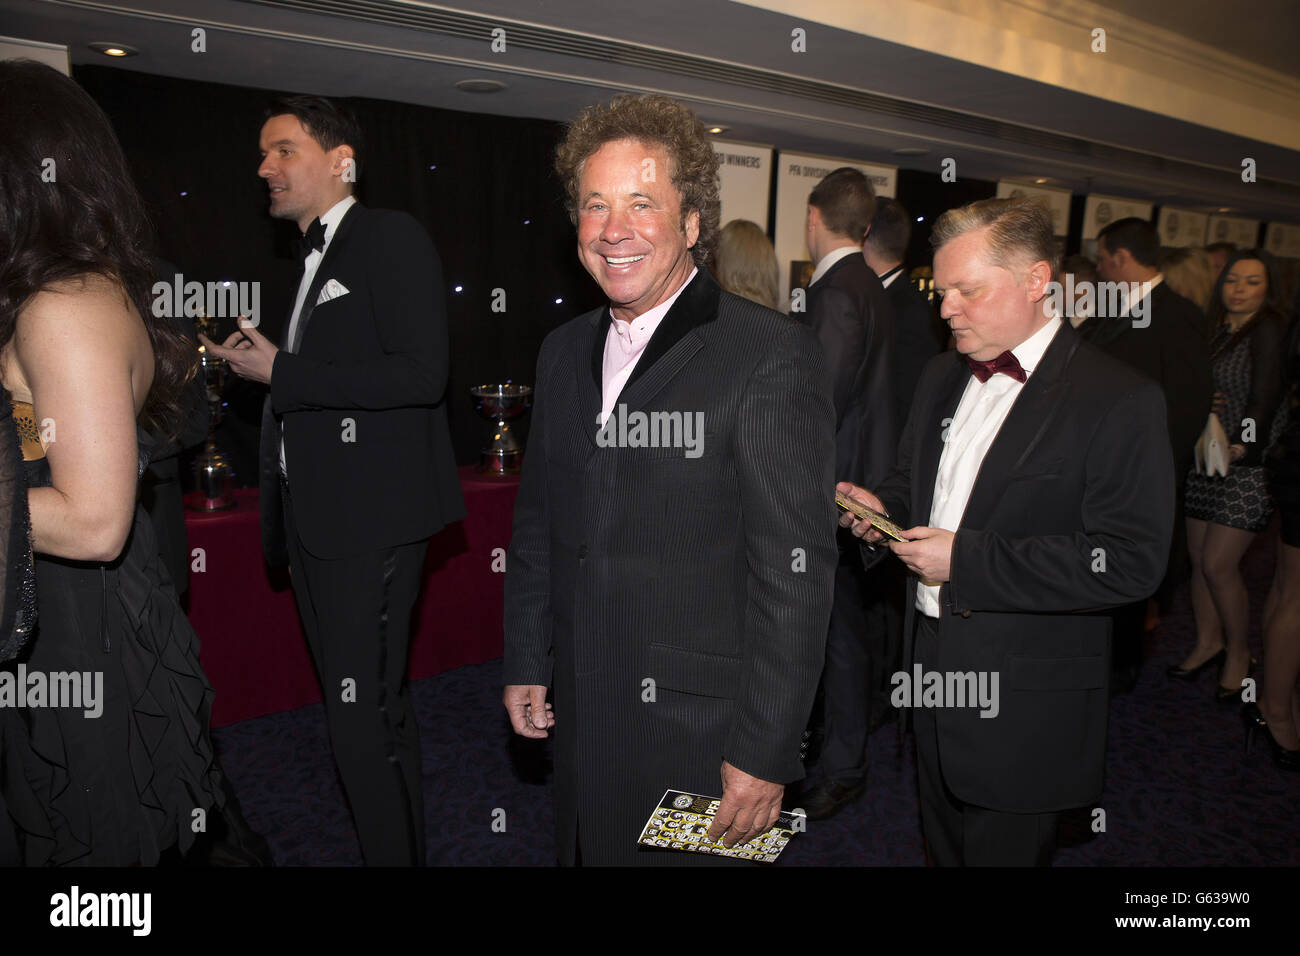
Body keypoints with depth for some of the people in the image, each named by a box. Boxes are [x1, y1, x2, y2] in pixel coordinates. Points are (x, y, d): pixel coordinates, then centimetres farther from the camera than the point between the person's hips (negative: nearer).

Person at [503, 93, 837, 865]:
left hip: (702, 737, -6)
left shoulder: (773, 356, -15)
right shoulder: (565, 351, 7)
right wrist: (526, 665, 12)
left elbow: (795, 569, -16)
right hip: (581, 718, 6)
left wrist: (764, 752, -15)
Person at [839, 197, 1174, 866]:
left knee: (1003, 851, 12)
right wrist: (882, 509, -6)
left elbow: (1132, 560, -21)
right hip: (931, 662, 6)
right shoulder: (943, 376, 8)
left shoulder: (1121, 401, -15)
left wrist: (967, 559, -24)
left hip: (1024, 701, -6)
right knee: (942, 844, 22)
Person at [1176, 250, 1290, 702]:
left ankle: (1238, 652, 14)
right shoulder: (1214, 330, 10)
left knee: (1219, 564, -7)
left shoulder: (1269, 329, -9)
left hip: (1249, 463, -6)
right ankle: (1208, 642, 27)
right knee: (1200, 560, 10)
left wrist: (1242, 445, -24)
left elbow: (1266, 395, -16)